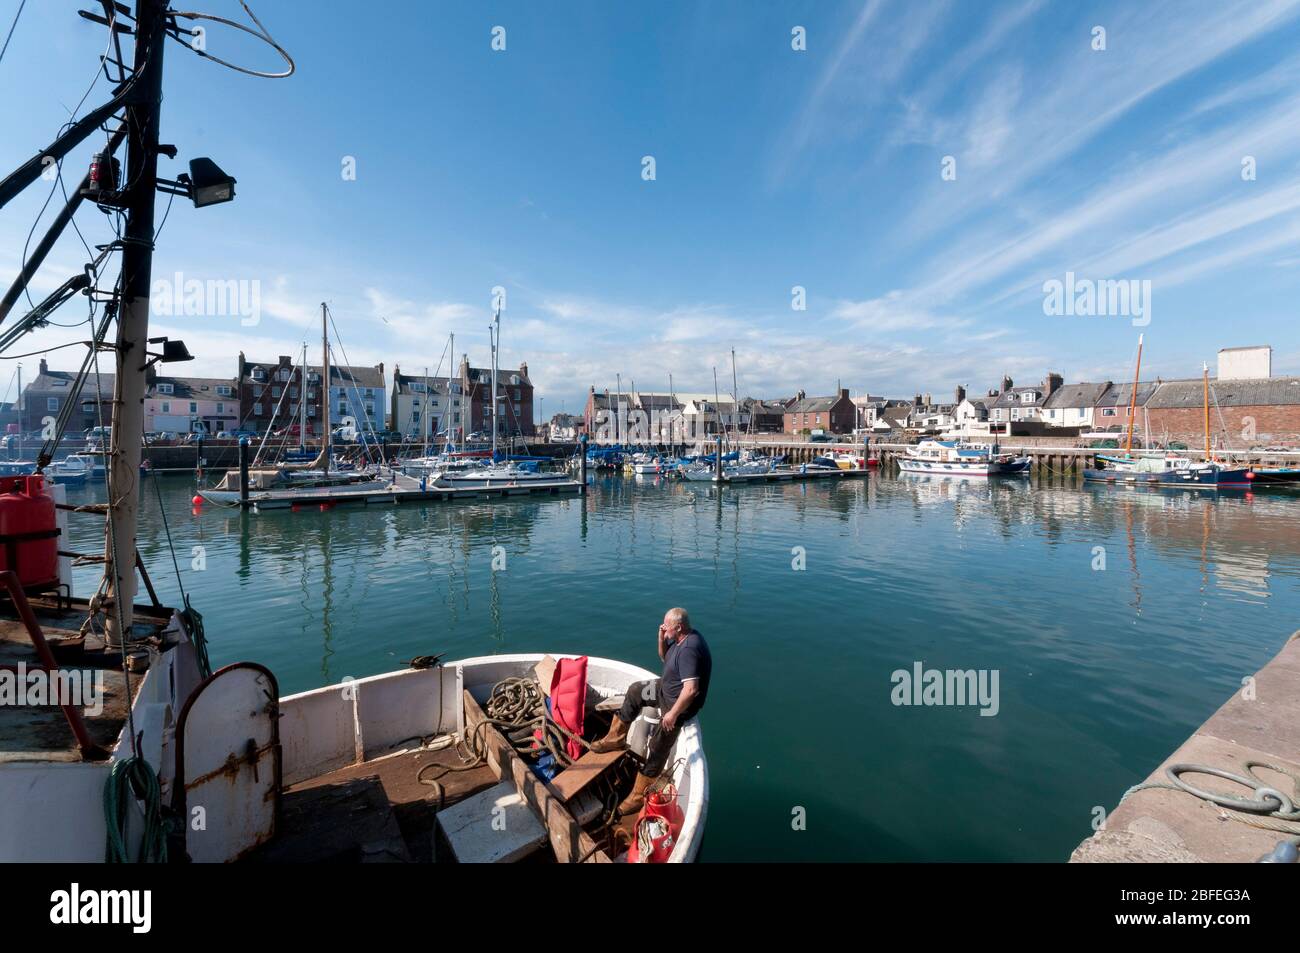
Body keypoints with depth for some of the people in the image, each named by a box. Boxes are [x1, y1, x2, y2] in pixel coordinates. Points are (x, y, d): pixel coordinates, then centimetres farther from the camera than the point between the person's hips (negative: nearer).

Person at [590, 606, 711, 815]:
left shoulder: (689, 650, -36)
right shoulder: (681, 637, -5)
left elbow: (691, 690, -38)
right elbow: (665, 657, 11)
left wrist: (672, 714, -27)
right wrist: (661, 639, -8)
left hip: (679, 703, -10)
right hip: (666, 688, 10)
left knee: (657, 749, 1)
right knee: (634, 691, 19)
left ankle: (638, 796, 18)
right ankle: (615, 739, 33)